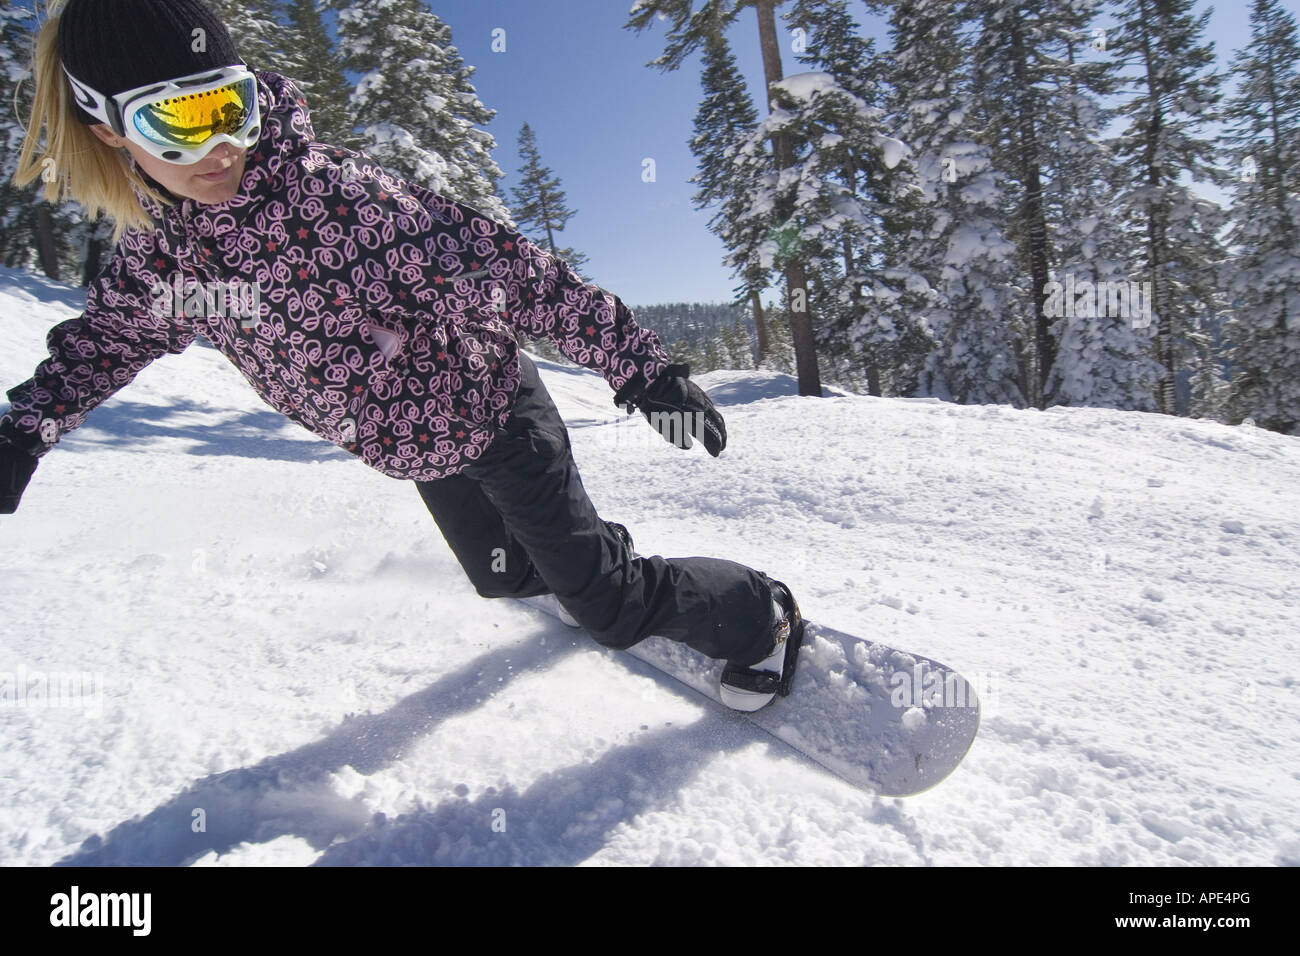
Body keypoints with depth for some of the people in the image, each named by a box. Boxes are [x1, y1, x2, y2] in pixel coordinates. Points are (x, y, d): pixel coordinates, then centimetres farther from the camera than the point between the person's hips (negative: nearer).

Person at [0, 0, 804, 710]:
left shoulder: (329, 193, -31)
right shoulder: (159, 237, -7)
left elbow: (496, 268, -34)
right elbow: (117, 331, 12)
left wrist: (636, 361, -37)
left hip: (489, 412, -7)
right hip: (416, 442, 7)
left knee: (608, 603, -3)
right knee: (501, 573, 27)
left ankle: (763, 617, 21)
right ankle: (600, 555, 56)